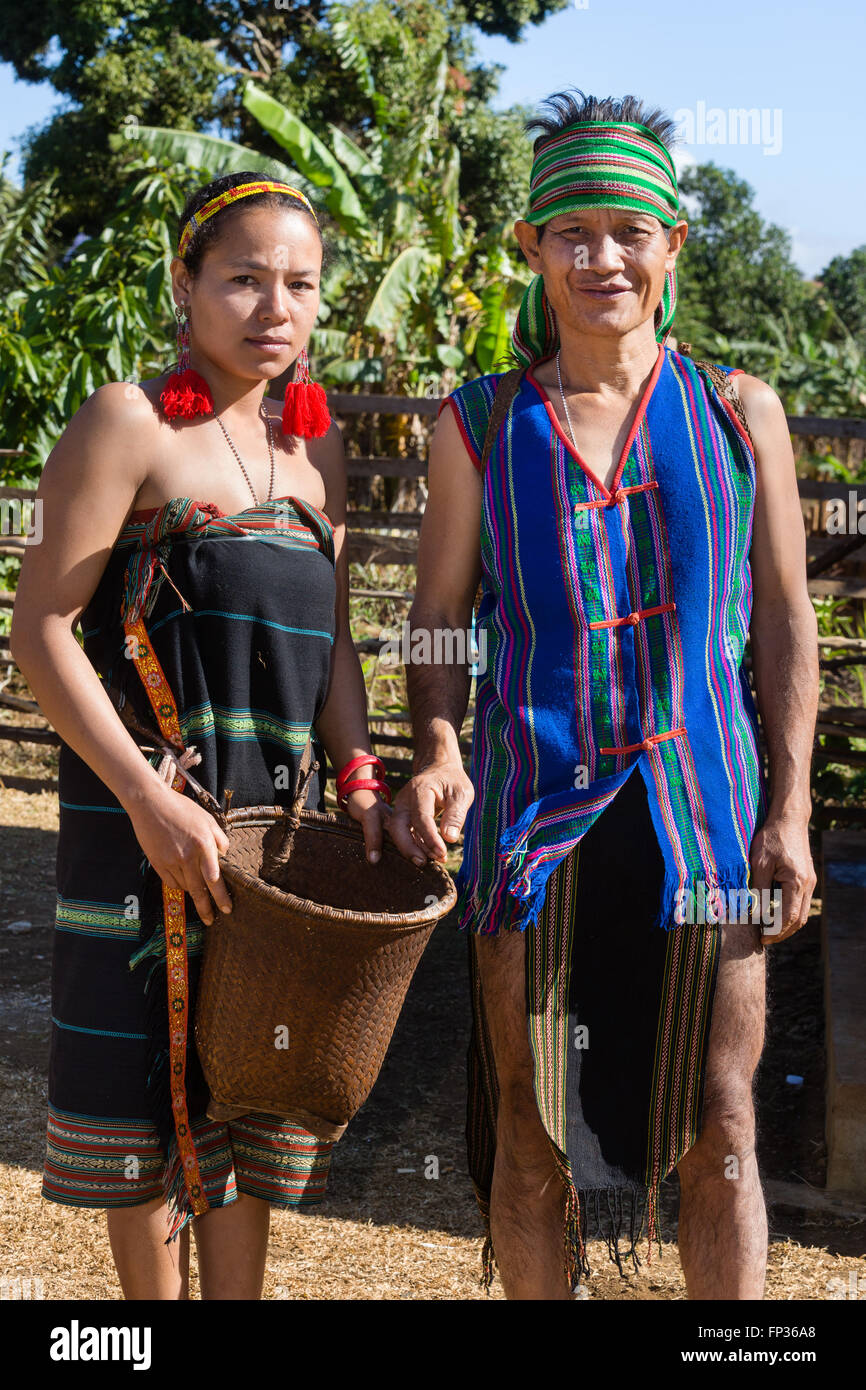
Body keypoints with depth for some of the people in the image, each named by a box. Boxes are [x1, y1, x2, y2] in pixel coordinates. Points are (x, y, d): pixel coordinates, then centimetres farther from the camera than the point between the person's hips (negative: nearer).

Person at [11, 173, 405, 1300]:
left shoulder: (314, 444, 12)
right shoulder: (128, 422, -6)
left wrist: (359, 781, 0)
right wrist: (150, 802, -19)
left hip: (281, 812, 5)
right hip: (140, 812, -5)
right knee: (150, 1083, 5)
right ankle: (157, 1295, 24)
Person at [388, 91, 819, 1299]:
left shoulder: (737, 412, 6)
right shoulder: (481, 423, 6)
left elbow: (785, 620, 6)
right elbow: (439, 619, 8)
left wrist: (789, 812, -2)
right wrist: (438, 753, -11)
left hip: (701, 801, 0)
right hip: (532, 805, 0)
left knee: (718, 1129, 2)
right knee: (531, 1134, 6)